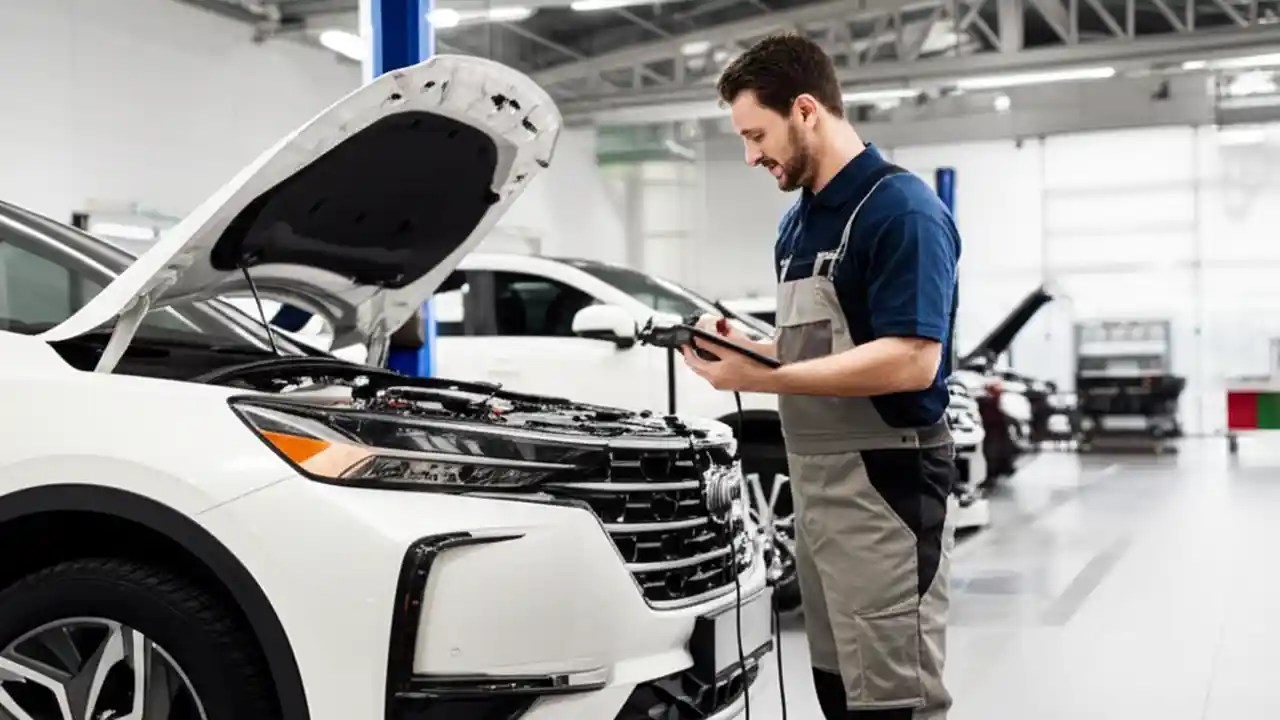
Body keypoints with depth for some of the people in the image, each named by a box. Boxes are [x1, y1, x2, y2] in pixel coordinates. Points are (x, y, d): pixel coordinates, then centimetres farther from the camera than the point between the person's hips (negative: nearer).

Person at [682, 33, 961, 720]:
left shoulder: (901, 209, -13)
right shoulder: (797, 221, 16)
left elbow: (910, 360, -23)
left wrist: (762, 378, -23)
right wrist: (744, 345, 5)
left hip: (884, 483, -9)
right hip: (815, 478, 9)